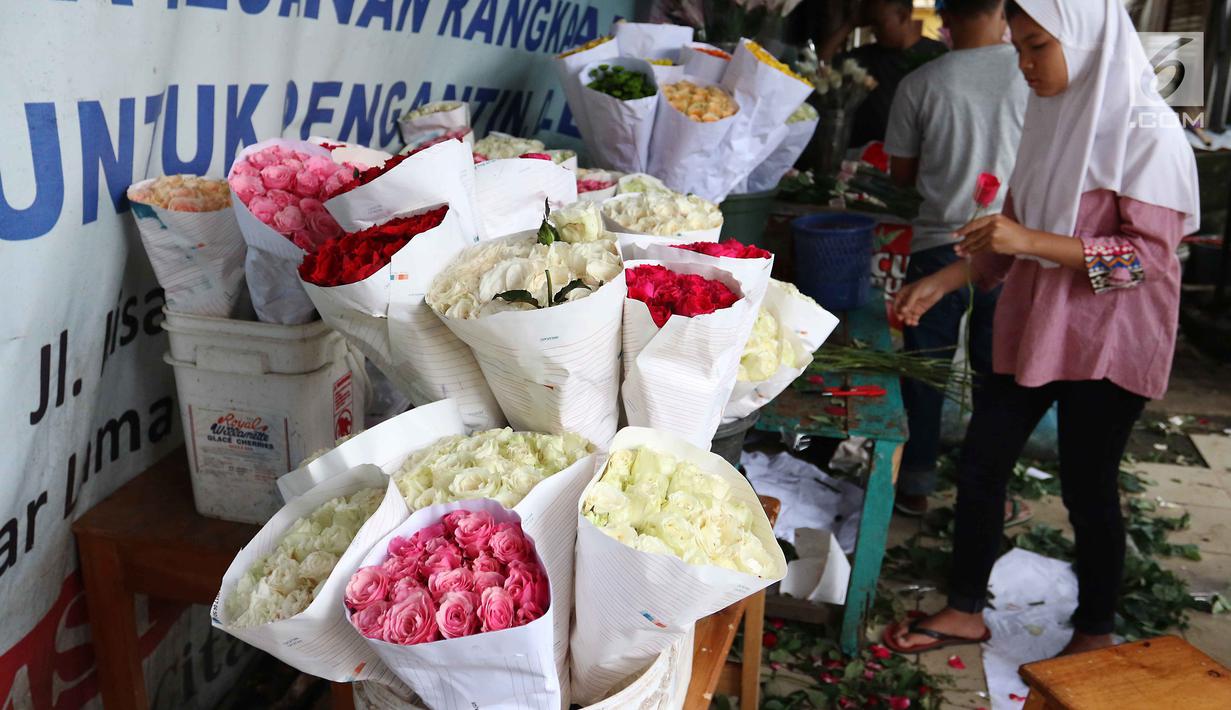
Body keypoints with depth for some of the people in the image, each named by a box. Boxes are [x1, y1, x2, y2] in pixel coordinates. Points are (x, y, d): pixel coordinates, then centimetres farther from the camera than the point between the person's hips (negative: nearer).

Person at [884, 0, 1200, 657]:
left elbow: (1152, 252, -19)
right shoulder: (1052, 117, 8)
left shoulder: (1144, 131, -14)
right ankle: (965, 610, 25)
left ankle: (1095, 633, 28)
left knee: (1087, 487, 5)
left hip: (1106, 339, -7)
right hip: (1032, 326, 7)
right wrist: (943, 281, 5)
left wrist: (1034, 241, -29)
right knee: (980, 463, 8)